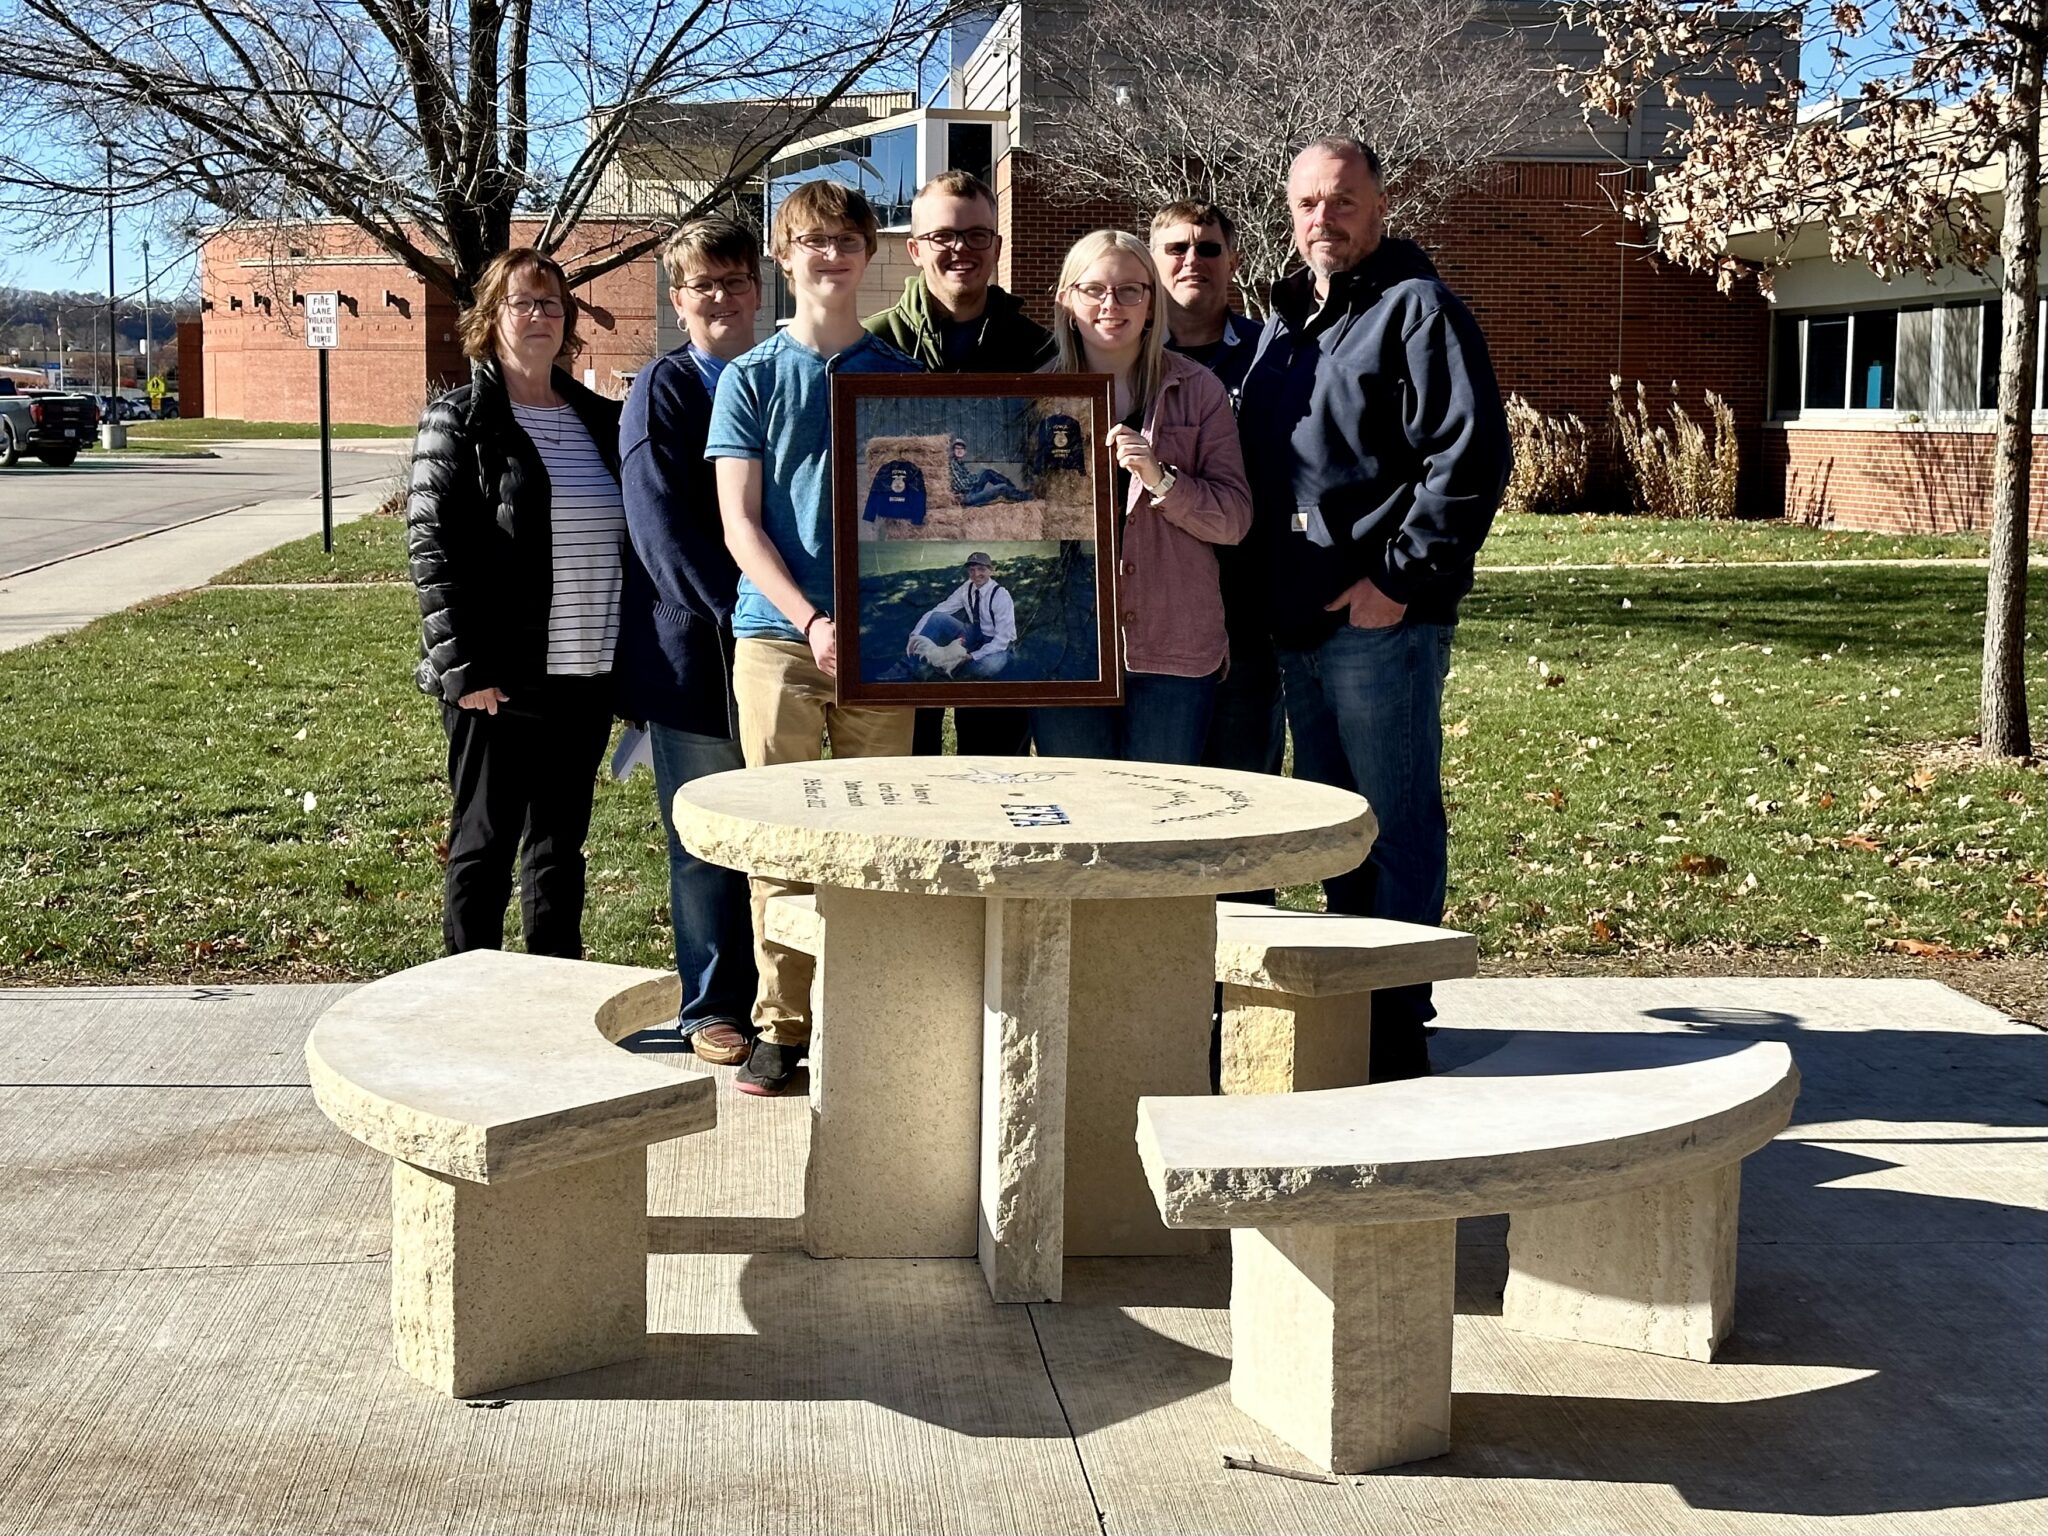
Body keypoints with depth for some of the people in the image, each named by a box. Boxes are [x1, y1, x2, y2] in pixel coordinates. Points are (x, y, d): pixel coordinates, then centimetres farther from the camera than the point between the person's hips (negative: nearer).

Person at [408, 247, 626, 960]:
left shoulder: (600, 421, 14)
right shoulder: (456, 420, -3)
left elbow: (628, 539, 18)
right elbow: (432, 548, -9)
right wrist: (461, 667, -16)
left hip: (586, 673, 5)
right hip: (500, 678, -5)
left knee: (561, 846, 13)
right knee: (485, 845, 3)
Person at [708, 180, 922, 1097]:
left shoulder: (901, 377, 10)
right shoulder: (751, 377, 6)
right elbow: (739, 522, 0)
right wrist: (811, 621, -12)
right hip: (777, 633, -1)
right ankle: (780, 1027, 5)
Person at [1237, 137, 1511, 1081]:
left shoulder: (1416, 308, -6)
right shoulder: (1285, 324, 19)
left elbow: (1470, 455, -16)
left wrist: (1399, 578, -18)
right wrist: (1269, 595, 14)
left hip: (1382, 624, -8)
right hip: (1299, 626, 8)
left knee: (1396, 829, -3)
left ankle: (1395, 1031, 3)